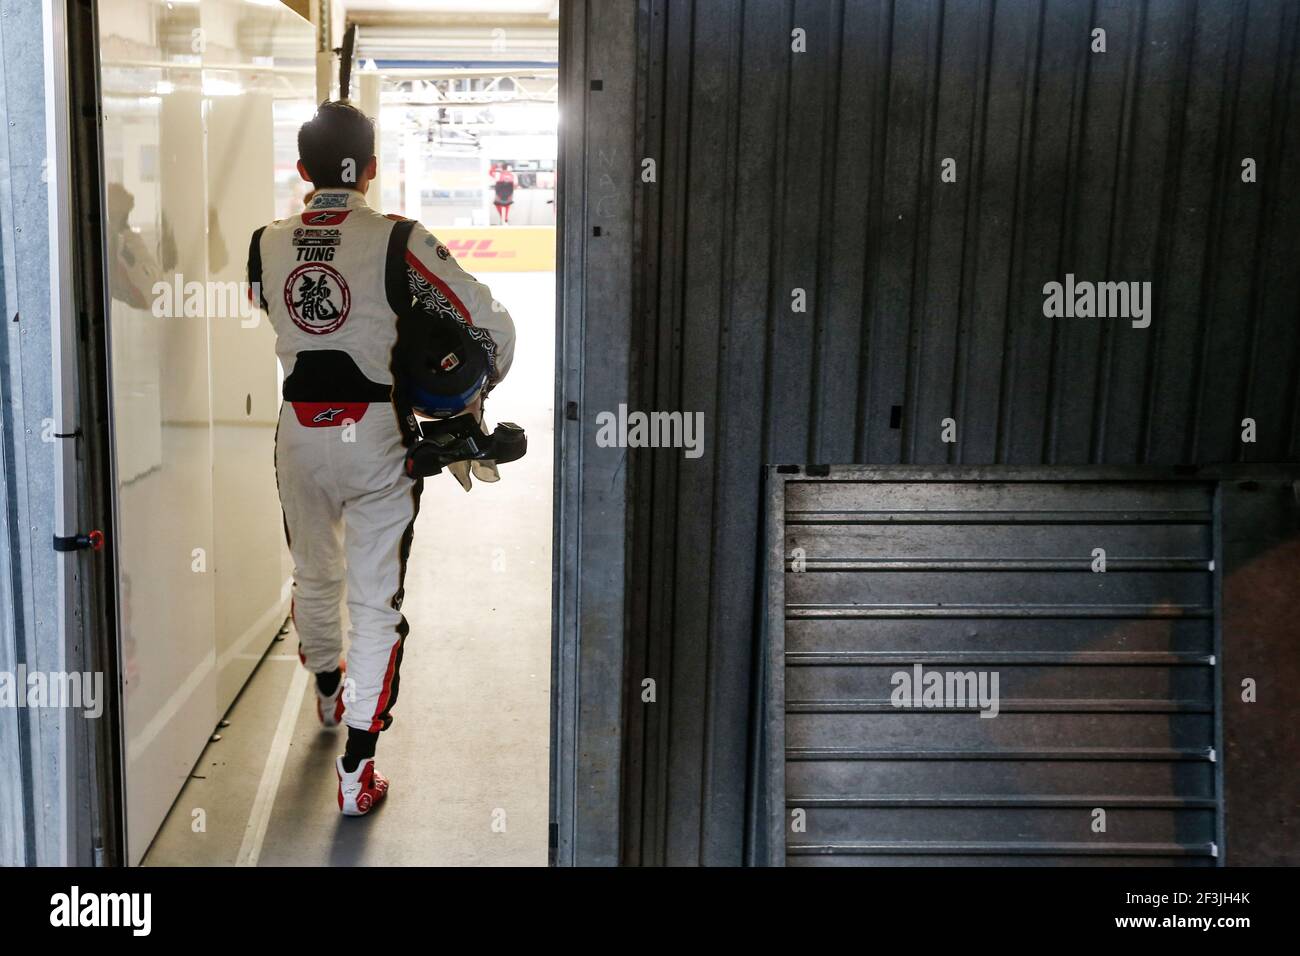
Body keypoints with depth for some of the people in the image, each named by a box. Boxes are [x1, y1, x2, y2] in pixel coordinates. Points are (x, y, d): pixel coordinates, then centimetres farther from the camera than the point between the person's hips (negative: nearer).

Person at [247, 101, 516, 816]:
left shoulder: (266, 245, 1)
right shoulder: (398, 242, -12)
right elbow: (492, 326, -11)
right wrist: (481, 383, 8)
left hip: (299, 429, 4)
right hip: (375, 432, -4)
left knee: (314, 576, 24)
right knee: (376, 597, 3)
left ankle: (329, 693, 50)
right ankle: (356, 768, 2)